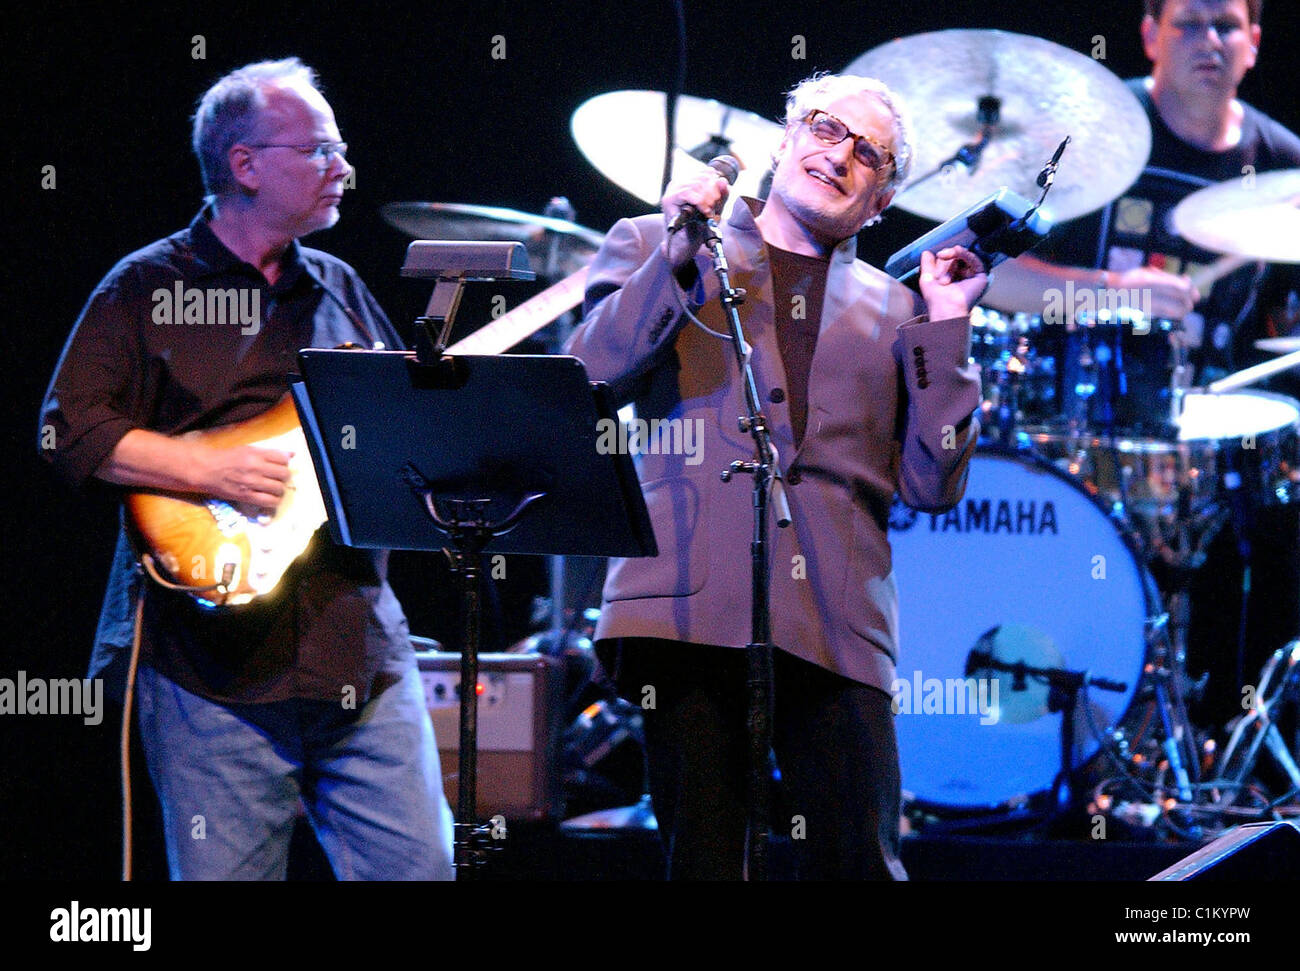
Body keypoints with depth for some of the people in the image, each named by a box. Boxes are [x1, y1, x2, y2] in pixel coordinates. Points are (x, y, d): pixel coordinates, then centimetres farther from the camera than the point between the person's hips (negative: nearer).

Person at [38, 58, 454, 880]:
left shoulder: (340, 289, 18)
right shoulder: (148, 288, 1)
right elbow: (69, 431, -8)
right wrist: (211, 470, -16)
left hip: (363, 651, 5)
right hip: (217, 664, -5)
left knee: (419, 869, -1)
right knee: (225, 876, -2)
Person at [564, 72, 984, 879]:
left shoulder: (892, 313, 21)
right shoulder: (656, 248, 17)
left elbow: (932, 485, 12)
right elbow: (592, 376, -1)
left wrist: (947, 326, 6)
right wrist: (680, 248, -7)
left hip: (836, 629, 2)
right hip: (693, 604, -2)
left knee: (858, 862, -8)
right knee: (703, 862, -4)